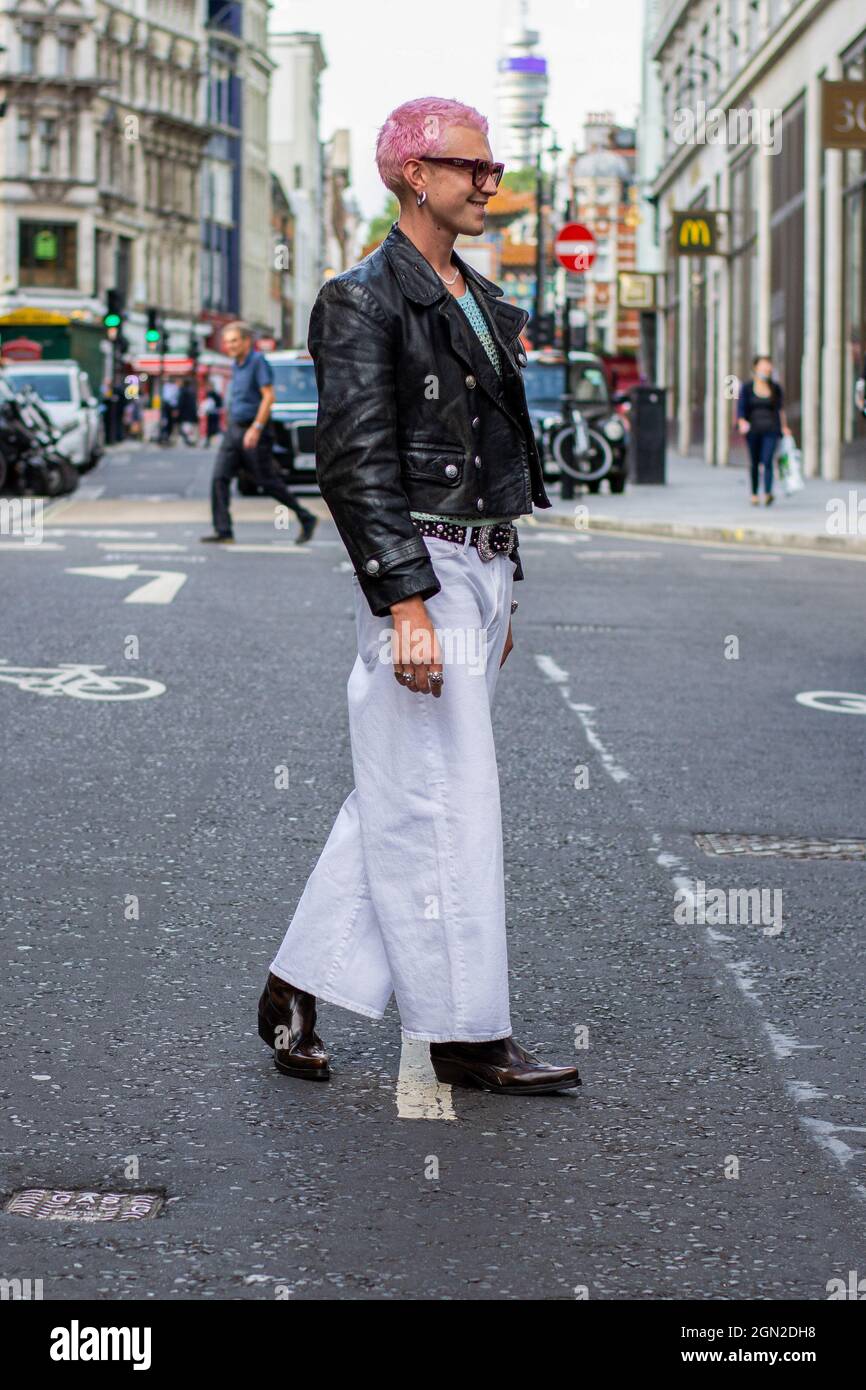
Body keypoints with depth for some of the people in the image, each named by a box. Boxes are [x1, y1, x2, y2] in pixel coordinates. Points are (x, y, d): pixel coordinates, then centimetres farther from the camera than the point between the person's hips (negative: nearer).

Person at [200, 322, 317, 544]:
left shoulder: (258, 362, -12)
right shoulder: (237, 365, 14)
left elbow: (268, 397, -19)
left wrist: (256, 428, -24)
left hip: (254, 431, -8)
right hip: (234, 430, 8)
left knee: (269, 482, -2)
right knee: (219, 478, -4)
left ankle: (306, 519, 13)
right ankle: (223, 531, -4)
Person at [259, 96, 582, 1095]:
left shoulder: (482, 303, 17)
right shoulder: (362, 301, -9)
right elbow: (354, 462, -16)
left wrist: (500, 595, 20)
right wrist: (406, 602, -22)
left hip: (480, 569, 9)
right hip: (416, 570, -9)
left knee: (398, 798, 12)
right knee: (443, 806, -3)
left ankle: (296, 990, 22)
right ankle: (466, 1037, 5)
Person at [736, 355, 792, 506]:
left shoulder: (775, 387, 7)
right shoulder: (747, 387, 2)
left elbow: (780, 409, 17)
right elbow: (741, 409, -1)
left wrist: (784, 427, 14)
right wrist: (742, 422, -20)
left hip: (771, 429, 0)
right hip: (753, 429, 0)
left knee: (767, 460, -17)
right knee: (754, 463, 8)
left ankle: (768, 492, -30)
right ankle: (754, 494, 22)